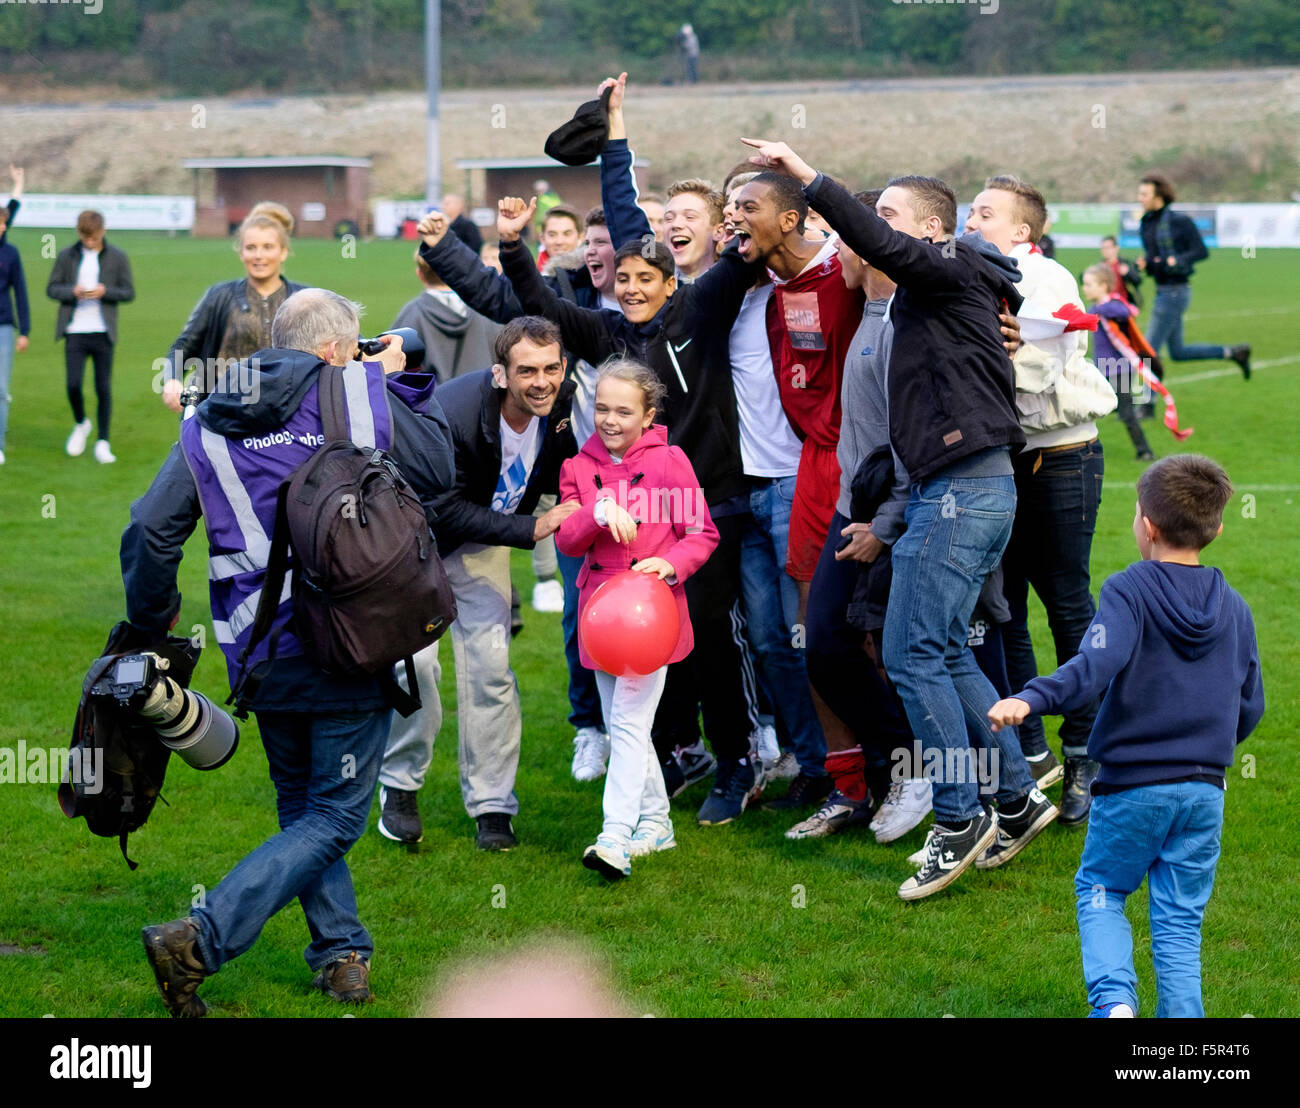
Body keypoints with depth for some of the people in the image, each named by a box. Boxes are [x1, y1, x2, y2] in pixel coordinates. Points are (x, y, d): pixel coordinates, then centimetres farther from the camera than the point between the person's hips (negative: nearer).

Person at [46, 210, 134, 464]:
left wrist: (105, 291, -14)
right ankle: (80, 425, 24)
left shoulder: (117, 257, 2)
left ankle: (103, 442, 10)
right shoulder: (66, 256, 4)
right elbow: (52, 288, 6)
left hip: (103, 332, 0)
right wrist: (73, 292, -14)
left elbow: (129, 293, 4)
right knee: (73, 384, -5)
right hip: (74, 331, 0)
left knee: (103, 388, 1)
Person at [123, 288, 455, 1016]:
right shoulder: (357, 397, -6)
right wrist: (406, 382, 15)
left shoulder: (209, 425, 6)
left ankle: (341, 951, 23)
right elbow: (438, 470, 5)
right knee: (334, 817, 1)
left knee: (301, 805, 22)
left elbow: (150, 530, 2)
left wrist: (154, 616, 18)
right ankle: (200, 942, -11)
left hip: (257, 652, 5)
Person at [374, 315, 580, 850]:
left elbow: (555, 474, 0)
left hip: (480, 536, 4)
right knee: (413, 659, -14)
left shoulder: (561, 403, -19)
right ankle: (399, 786, 8)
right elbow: (444, 509, -30)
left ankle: (492, 805, 7)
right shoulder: (453, 412, -37)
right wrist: (530, 528, -34)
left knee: (490, 661, -3)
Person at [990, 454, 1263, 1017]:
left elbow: (1098, 663, -26)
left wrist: (1031, 699, -38)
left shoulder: (1128, 590, -9)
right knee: (1180, 917, 11)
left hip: (1132, 783, -4)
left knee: (1099, 891, 13)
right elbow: (1250, 706, 13)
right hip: (1204, 787, 4)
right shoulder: (1234, 607, 7)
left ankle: (1114, 997, -7)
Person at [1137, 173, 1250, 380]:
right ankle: (1233, 353, 26)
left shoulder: (1179, 221, -13)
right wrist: (1143, 264, -2)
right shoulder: (1146, 224, 9)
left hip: (1175, 291, -9)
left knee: (1149, 349, -7)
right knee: (1178, 353, 14)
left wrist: (1174, 261, -25)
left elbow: (1201, 252, -13)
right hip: (1163, 291, 9)